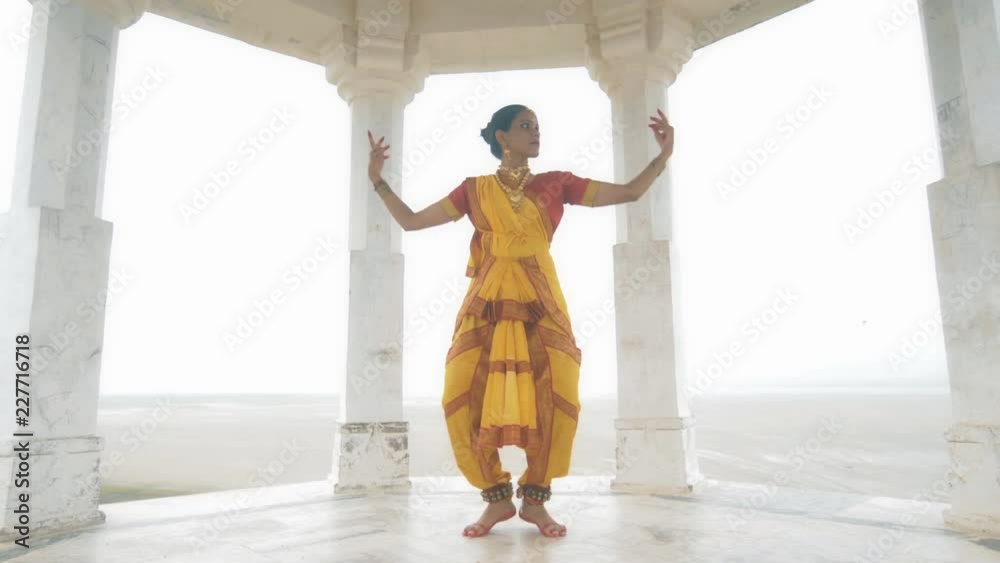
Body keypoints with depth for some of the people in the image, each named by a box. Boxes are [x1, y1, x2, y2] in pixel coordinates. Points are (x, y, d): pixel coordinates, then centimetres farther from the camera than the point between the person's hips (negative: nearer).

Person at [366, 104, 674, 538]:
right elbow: (411, 221, 11)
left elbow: (629, 193, 10)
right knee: (463, 402, -11)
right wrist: (377, 180, 6)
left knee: (557, 401, -13)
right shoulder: (474, 189, 10)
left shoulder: (556, 183, 11)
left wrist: (664, 154, 3)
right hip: (486, 306, 0)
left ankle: (534, 499, 9)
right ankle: (497, 498, 9)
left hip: (541, 306, 0)